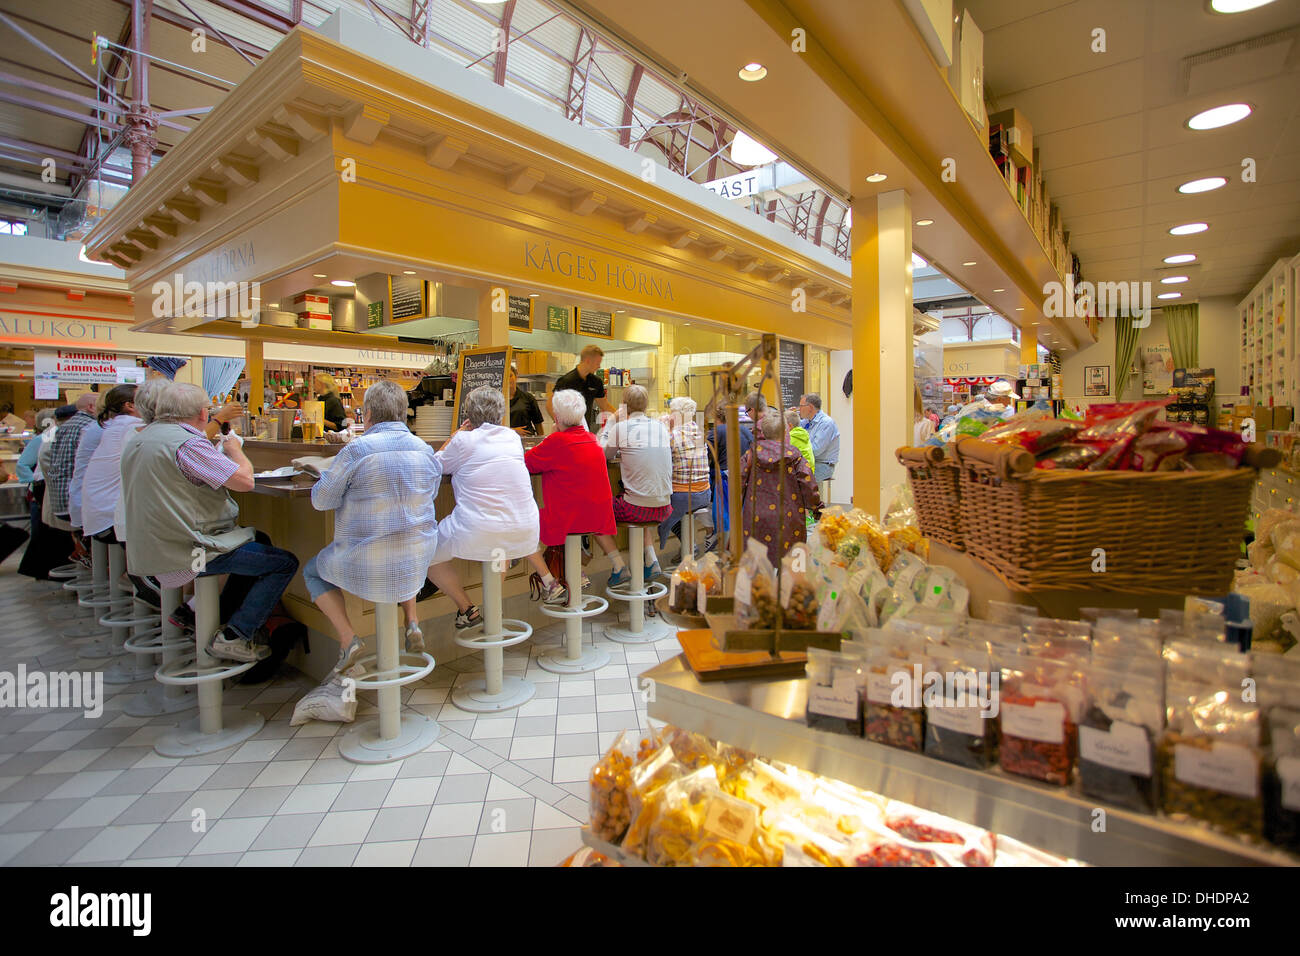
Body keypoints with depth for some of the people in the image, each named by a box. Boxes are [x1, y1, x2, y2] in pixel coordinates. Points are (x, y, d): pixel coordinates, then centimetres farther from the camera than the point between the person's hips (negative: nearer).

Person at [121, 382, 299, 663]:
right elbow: (245, 480, -22)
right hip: (189, 554, -10)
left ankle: (221, 620, 26)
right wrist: (233, 447, -3)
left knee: (258, 543, 25)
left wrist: (222, 450, 21)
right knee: (285, 563, -6)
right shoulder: (187, 442, -20)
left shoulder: (138, 441, 11)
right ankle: (231, 637, -5)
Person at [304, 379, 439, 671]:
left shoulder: (357, 449, -16)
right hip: (417, 565, 4)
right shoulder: (425, 450, -1)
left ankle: (347, 638, 10)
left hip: (368, 566, -4)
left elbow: (321, 500, -8)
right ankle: (412, 622, 23)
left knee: (313, 571, 25)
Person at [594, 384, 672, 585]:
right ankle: (652, 562, 24)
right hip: (663, 508, 6)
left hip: (637, 507, -6)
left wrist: (611, 422, 10)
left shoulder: (621, 428, -8)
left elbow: (602, 454, 7)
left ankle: (620, 568, 10)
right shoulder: (661, 427, 6)